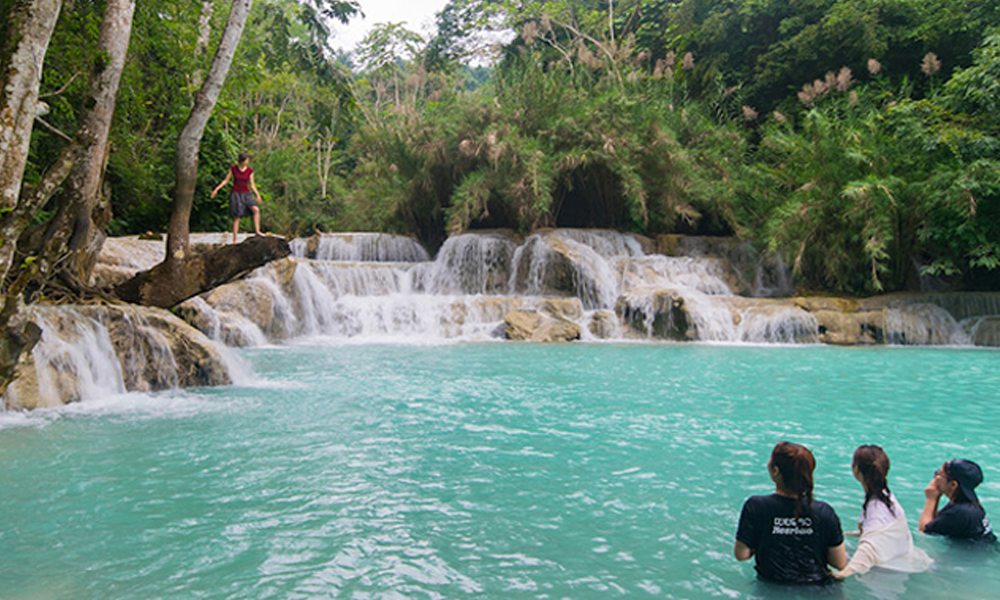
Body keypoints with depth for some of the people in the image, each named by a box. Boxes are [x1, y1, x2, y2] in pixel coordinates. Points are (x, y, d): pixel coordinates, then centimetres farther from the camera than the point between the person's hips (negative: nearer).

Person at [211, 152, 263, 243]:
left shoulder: (250, 170, 0)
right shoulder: (233, 168, -4)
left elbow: (252, 185, 5)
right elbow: (226, 180, 4)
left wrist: (257, 195, -5)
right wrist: (216, 189, -5)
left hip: (246, 195, 2)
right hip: (235, 195, -2)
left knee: (256, 210, -24)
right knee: (237, 218, -6)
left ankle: (257, 230, -19)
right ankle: (234, 240, 1)